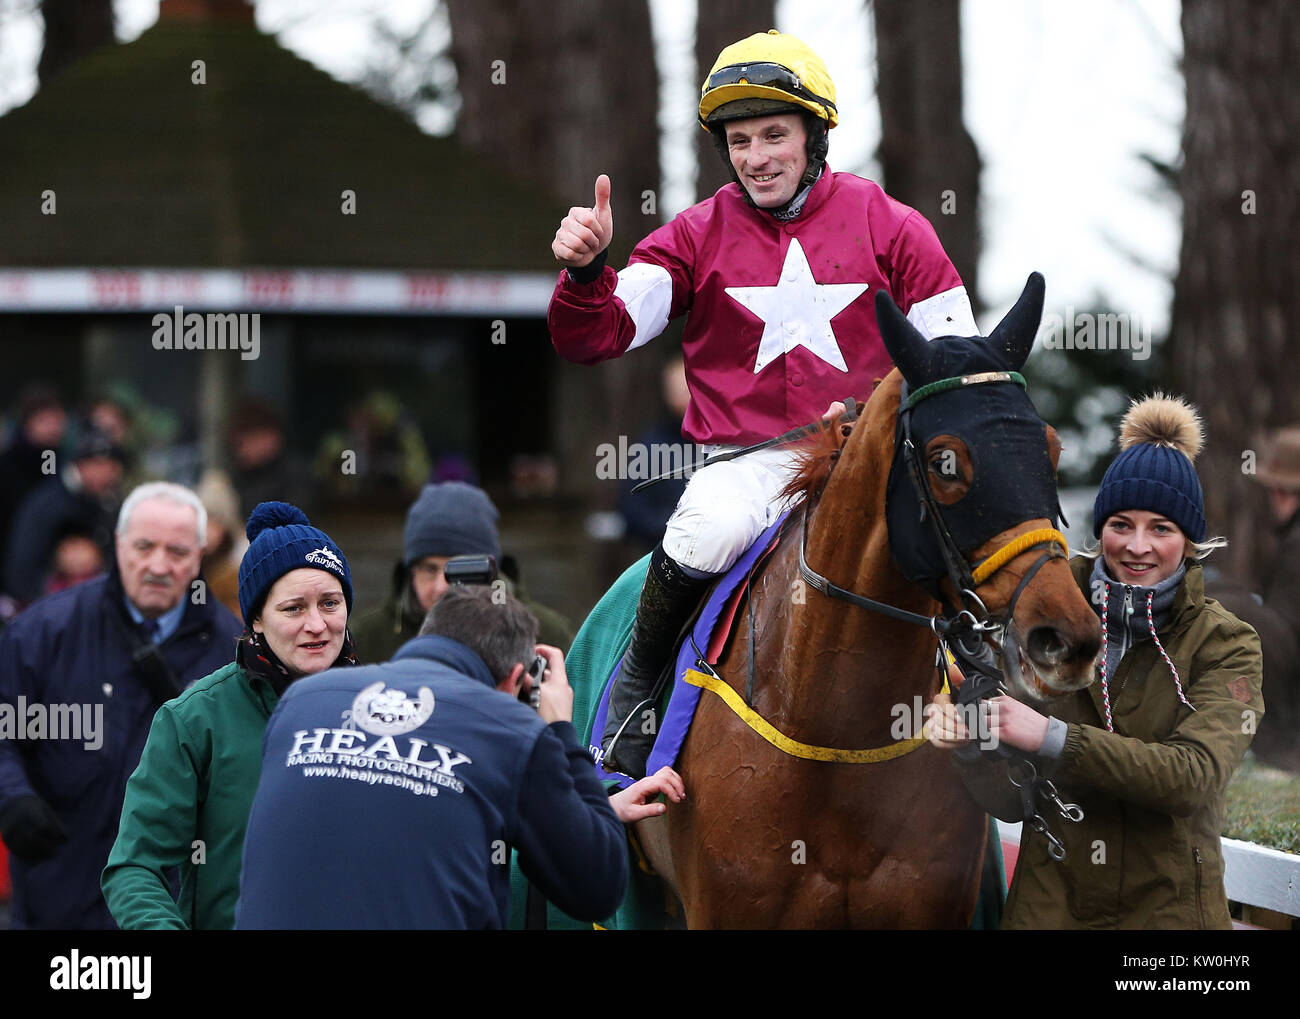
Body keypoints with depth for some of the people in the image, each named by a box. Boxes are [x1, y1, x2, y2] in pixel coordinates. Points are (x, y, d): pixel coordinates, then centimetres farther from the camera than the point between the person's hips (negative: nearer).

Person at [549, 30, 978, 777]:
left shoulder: (891, 228, 7)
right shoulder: (698, 238, 8)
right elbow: (595, 337, 1)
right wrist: (586, 271, -21)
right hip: (744, 461, -1)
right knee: (708, 532, -35)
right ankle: (637, 684, -8)